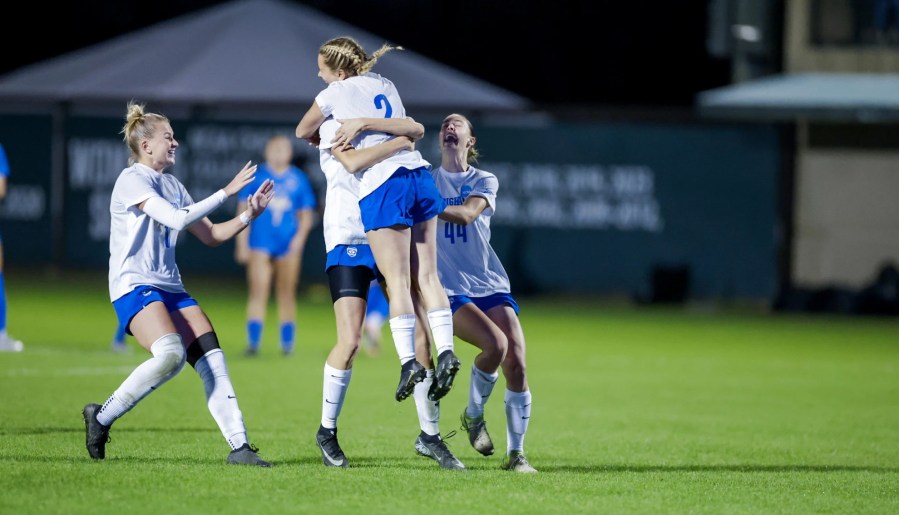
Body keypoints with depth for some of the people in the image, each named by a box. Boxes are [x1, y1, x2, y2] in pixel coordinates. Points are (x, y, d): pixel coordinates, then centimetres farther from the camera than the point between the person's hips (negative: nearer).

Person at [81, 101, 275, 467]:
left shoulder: (172, 185, 17)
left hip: (171, 289, 8)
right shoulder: (132, 180, -7)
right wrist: (226, 192, -17)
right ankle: (102, 416, -12)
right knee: (171, 355, -30)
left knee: (212, 360, -7)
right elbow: (177, 219, -20)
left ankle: (239, 446, -8)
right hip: (134, 287, -8)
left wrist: (248, 216, 5)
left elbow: (210, 235, 20)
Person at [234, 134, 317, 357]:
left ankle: (287, 343, 12)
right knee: (258, 291, -10)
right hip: (260, 242, -2)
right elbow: (243, 210, 4)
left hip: (289, 245, 2)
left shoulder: (298, 179, 7)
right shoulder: (256, 177, 3)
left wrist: (300, 236, -6)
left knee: (287, 294, 5)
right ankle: (253, 342, -11)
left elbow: (306, 213, 11)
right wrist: (242, 244, 1)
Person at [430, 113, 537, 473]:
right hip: (449, 289, -2)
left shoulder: (485, 181, 7)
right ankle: (473, 414, -1)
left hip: (491, 284, 2)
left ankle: (515, 453, 0)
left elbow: (467, 213, -13)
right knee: (495, 344, -27)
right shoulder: (425, 181, 10)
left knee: (516, 364, -12)